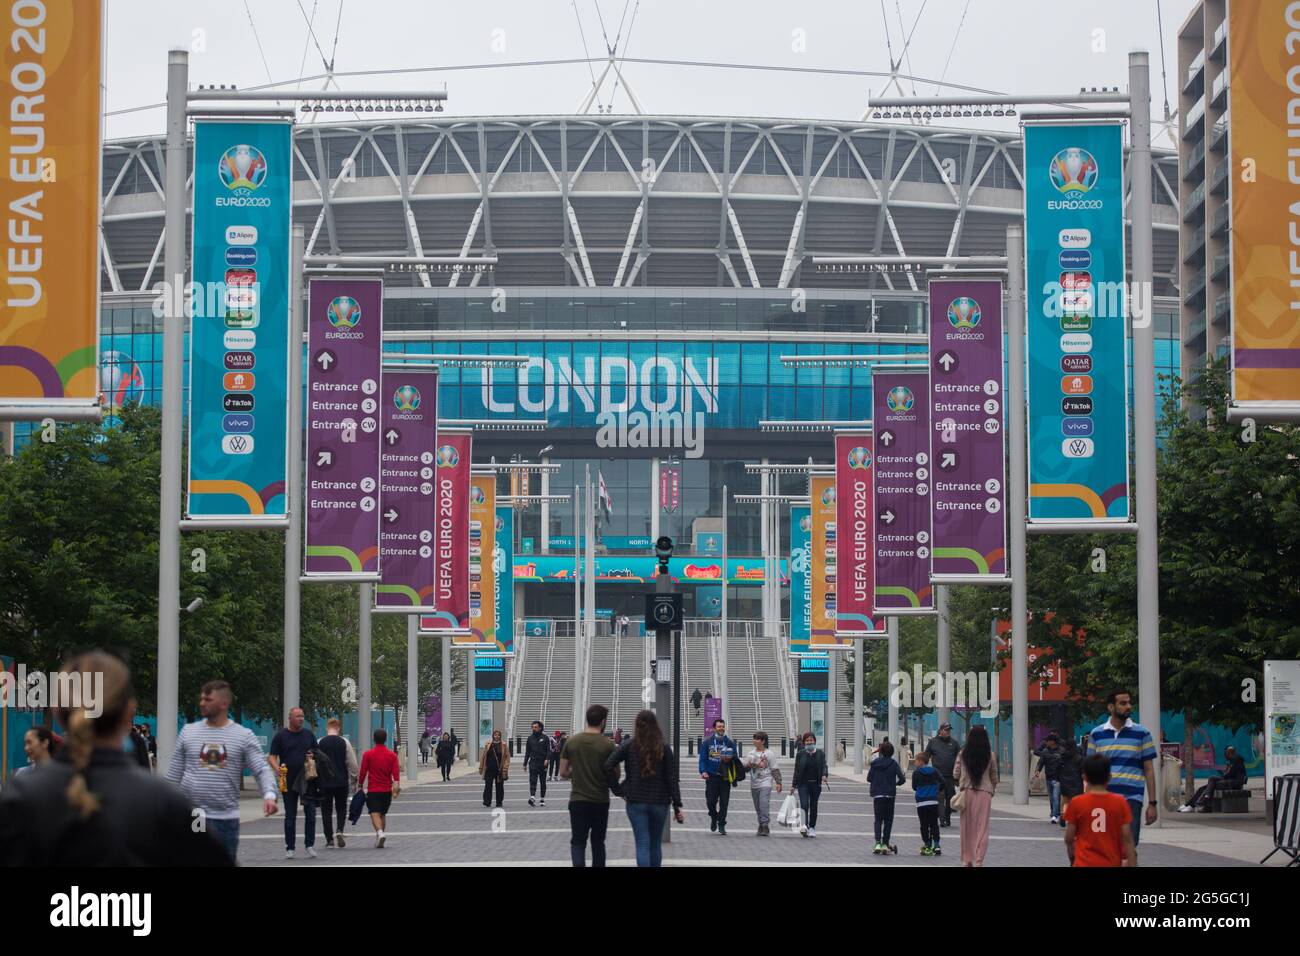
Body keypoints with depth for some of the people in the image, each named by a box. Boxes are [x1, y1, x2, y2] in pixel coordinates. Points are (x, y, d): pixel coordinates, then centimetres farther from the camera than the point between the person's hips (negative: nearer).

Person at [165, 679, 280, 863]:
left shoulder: (243, 736, 0)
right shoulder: (189, 731, 6)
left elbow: (263, 770, -7)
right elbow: (173, 775, 10)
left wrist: (269, 795, -26)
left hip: (226, 819, 0)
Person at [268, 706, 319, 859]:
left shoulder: (309, 735, 9)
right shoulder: (280, 736, 1)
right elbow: (272, 757, -1)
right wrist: (277, 769, -19)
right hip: (288, 782, -2)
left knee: (310, 813, -4)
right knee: (290, 816, 5)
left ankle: (310, 844, 5)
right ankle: (289, 848, 11)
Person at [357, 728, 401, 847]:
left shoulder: (367, 755, -4)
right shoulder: (392, 755, 3)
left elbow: (362, 772, -2)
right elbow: (396, 772, -5)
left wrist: (360, 786, 10)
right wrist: (397, 787, -8)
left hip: (373, 790, -3)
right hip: (387, 790, 3)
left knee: (375, 814, -8)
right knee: (383, 814, 17)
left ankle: (380, 832, -32)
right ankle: (381, 836, 19)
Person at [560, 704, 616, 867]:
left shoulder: (571, 741, -2)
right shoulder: (607, 745, -9)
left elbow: (563, 773, 2)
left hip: (577, 800, 1)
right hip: (600, 801, 0)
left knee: (578, 841, 2)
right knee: (598, 842, 15)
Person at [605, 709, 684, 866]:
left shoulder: (629, 745, -4)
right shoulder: (664, 748, -2)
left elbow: (608, 765, -13)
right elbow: (672, 778, -3)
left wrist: (617, 789, -4)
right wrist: (677, 806, -1)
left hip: (636, 802, -1)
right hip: (660, 801, 1)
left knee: (642, 844, -2)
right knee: (656, 844, 17)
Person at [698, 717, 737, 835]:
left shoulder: (730, 743, 10)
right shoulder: (707, 742, 5)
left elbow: (735, 758, 13)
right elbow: (702, 758, 2)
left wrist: (729, 758, -10)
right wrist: (703, 771, -12)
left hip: (725, 777, 1)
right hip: (712, 776, -1)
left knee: (724, 802, -2)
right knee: (711, 801, -2)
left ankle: (721, 825, 5)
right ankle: (714, 817, 27)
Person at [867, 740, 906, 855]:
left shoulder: (874, 763, -2)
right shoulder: (893, 764, -7)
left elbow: (869, 778, -1)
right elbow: (902, 779, -10)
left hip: (877, 795, 1)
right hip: (890, 795, -1)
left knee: (878, 819, 5)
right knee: (888, 820, 10)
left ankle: (878, 843, -13)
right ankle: (885, 844, 9)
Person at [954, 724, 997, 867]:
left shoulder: (962, 754, -1)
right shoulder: (990, 755, -1)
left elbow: (956, 774, 4)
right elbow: (994, 776, 6)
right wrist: (992, 789, 23)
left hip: (966, 791, 1)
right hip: (984, 793, -1)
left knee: (967, 827, 10)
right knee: (982, 827, 1)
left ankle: (967, 860, 14)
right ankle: (979, 860, -7)